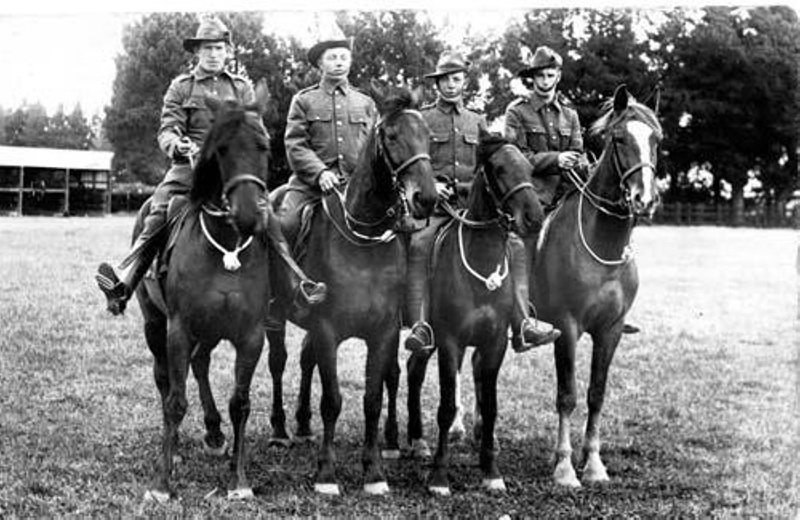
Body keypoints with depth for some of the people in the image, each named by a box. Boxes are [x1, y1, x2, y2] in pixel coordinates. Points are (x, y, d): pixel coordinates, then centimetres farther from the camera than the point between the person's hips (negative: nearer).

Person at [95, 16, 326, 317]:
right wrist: (179, 145, -21)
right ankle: (122, 287, -32)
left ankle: (295, 286, -23)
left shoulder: (242, 88, 17)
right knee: (158, 216, -23)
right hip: (188, 167, -1)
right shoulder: (181, 87, 12)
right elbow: (167, 130, 2)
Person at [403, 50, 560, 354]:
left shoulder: (477, 122, 20)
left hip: (472, 201, 4)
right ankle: (420, 326, -36)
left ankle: (522, 325, -19)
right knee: (418, 244, -34)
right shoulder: (422, 120, 8)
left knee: (514, 245, -16)